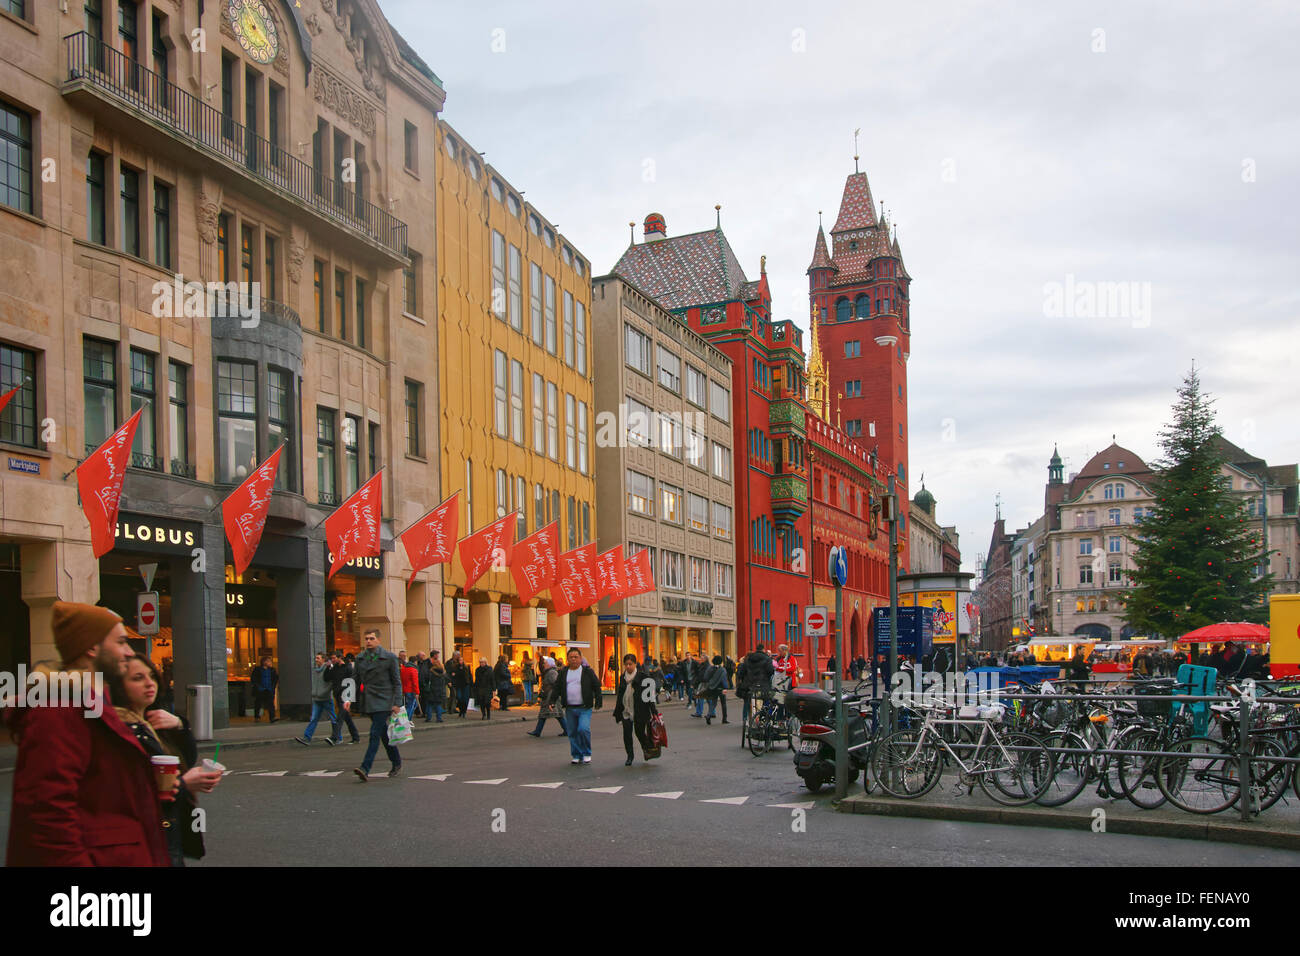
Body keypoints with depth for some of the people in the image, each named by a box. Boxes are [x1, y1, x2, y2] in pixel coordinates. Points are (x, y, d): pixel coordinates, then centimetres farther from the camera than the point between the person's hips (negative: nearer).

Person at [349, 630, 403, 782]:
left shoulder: (390, 657, -4)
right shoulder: (360, 658, 10)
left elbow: (397, 682, -2)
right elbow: (356, 680, 13)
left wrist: (397, 703, -8)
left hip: (383, 701, -5)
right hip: (368, 702, 5)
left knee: (375, 733, -14)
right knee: (383, 734, 13)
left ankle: (365, 769, -20)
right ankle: (397, 763, 27)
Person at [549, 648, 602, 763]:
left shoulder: (587, 671, 2)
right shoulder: (563, 673, 10)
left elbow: (597, 687, 3)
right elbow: (556, 688, 11)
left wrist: (598, 703, -4)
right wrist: (552, 701, -3)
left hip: (584, 708, -4)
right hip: (569, 709, 4)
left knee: (583, 729, -18)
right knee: (572, 733, 6)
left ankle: (587, 754, 0)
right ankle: (577, 756, 18)